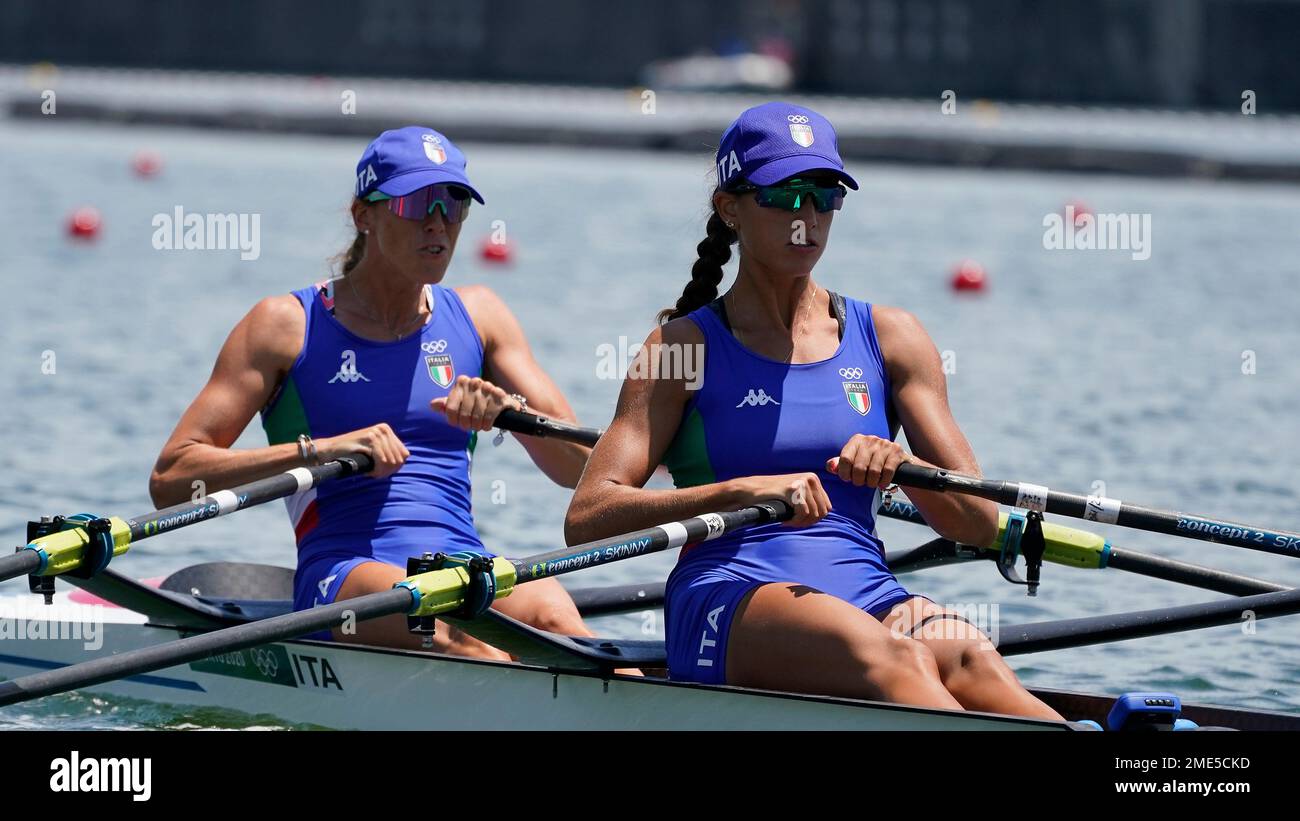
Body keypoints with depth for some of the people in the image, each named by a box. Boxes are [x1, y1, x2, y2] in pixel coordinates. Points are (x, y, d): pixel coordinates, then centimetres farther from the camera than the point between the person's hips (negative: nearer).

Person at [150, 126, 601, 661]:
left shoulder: (475, 316, 20)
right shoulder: (289, 324, 8)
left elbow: (579, 467, 13)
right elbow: (169, 480, -1)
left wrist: (511, 411, -8)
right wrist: (317, 449, -13)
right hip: (342, 573, -4)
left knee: (547, 612, -33)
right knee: (449, 622, -39)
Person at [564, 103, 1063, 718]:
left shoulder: (889, 338, 19)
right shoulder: (686, 345, 10)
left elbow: (980, 523, 13)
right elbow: (586, 517, -3)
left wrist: (901, 466, -10)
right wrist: (744, 490, -18)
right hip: (729, 606, -4)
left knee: (971, 663, -35)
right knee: (896, 663, -38)